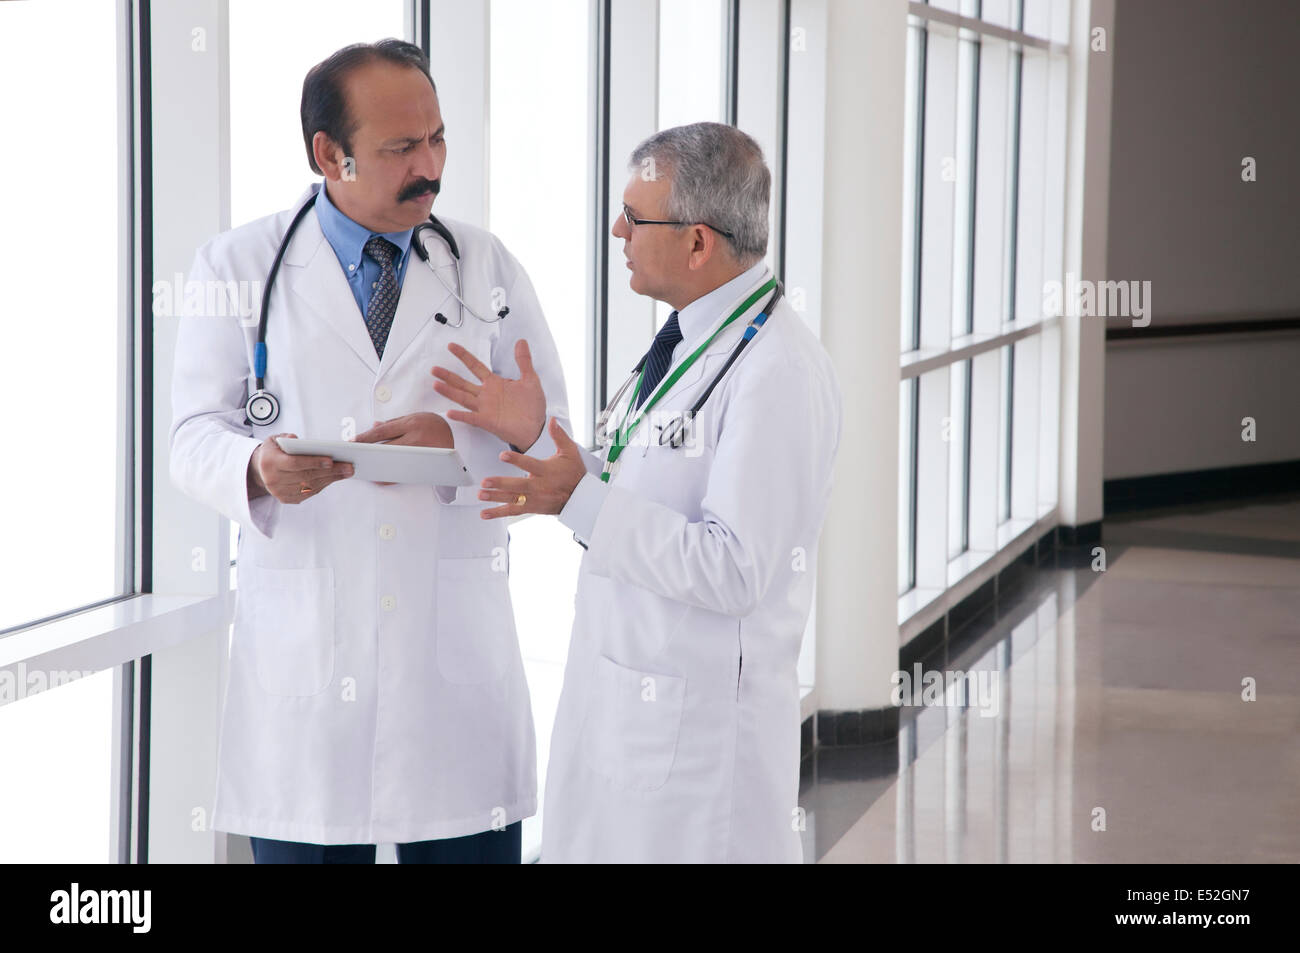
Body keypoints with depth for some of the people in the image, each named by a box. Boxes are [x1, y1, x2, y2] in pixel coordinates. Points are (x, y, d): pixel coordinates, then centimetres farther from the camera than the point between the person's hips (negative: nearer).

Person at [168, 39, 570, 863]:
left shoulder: (489, 268, 10)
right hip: (302, 636, -1)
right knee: (306, 847, 3)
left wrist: (458, 444, -15)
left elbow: (556, 445, 8)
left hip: (458, 639, 1)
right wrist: (258, 469, -21)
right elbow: (196, 435, 2)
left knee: (469, 849, 1)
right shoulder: (239, 267, 6)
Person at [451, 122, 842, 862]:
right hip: (619, 691, 9)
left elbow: (734, 571, -24)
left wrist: (581, 501, -24)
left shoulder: (780, 374, -21)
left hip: (698, 718, -9)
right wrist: (536, 430, 11)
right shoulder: (691, 338, 11)